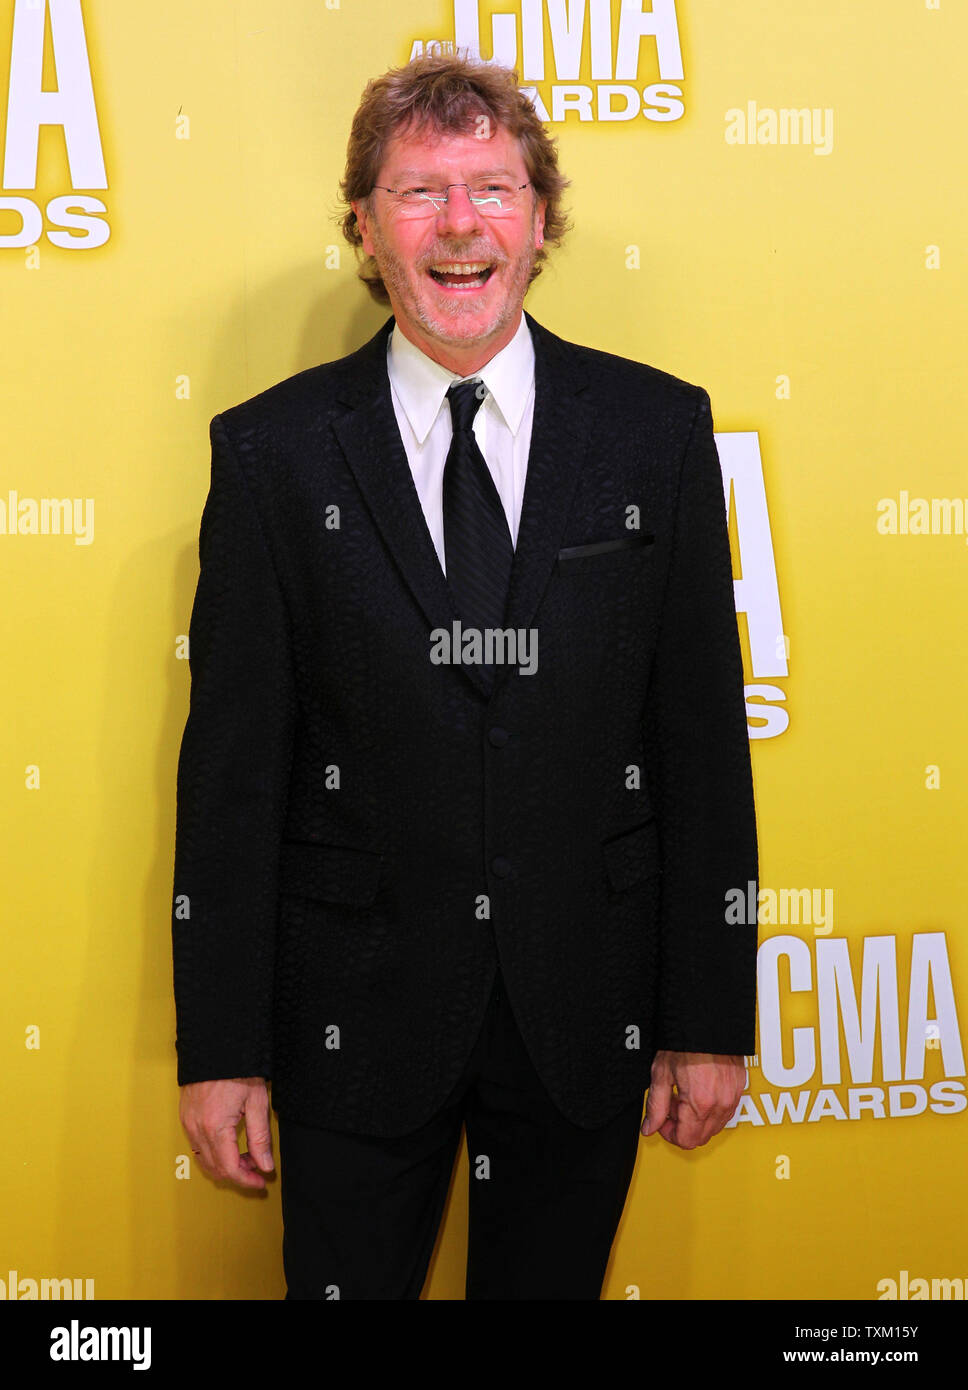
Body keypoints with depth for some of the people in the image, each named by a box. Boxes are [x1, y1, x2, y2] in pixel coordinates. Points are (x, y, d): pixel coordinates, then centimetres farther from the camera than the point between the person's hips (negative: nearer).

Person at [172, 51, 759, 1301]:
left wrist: (712, 1017, 0)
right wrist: (218, 1045, -4)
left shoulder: (658, 431, -1)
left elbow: (705, 731, 0)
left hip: (585, 1011, 1)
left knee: (550, 1284, 18)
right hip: (355, 1012, -1)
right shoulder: (273, 451, -3)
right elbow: (232, 763, -3)